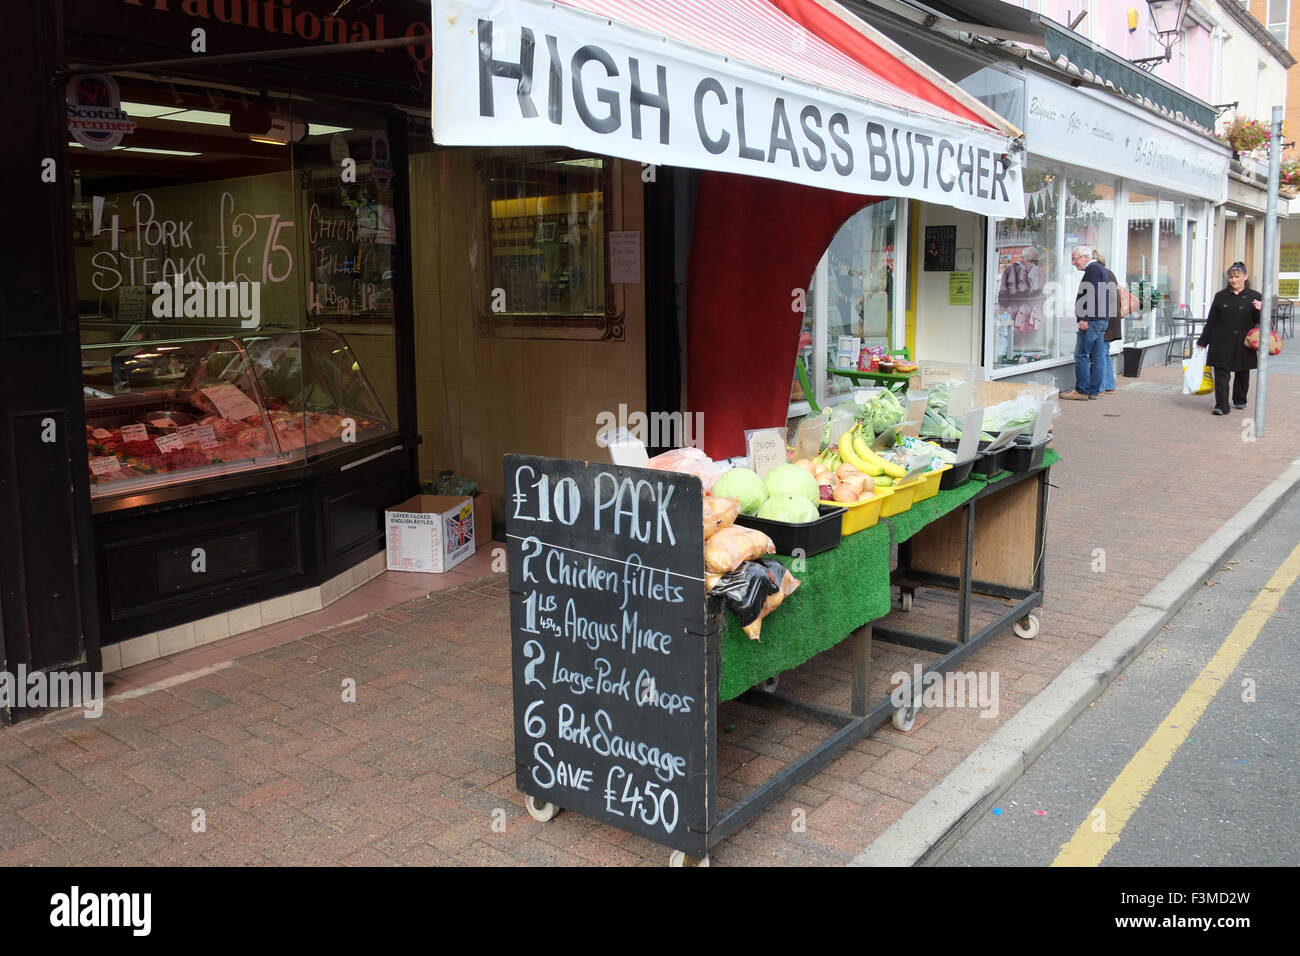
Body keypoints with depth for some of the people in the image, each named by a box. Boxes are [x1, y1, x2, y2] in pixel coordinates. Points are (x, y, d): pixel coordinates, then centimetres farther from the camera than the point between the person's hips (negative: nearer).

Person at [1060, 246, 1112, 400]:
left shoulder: (1092, 269, -10)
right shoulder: (1100, 268, 22)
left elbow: (1092, 295, -20)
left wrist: (1085, 319, -23)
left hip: (1092, 320, -10)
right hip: (1101, 320, 10)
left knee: (1081, 356, -8)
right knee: (1097, 357, 9)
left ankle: (1082, 391, -7)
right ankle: (1093, 391, 11)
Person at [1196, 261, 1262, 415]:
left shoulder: (1254, 297, 3)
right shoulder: (1220, 296, 6)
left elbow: (1262, 322, 2)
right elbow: (1211, 321, 10)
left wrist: (1260, 310, -20)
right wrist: (1202, 342, 10)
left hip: (1244, 344, 0)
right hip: (1222, 343, 0)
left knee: (1242, 374, 12)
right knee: (1221, 374, -8)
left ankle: (1239, 401, 31)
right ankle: (1221, 406, -8)